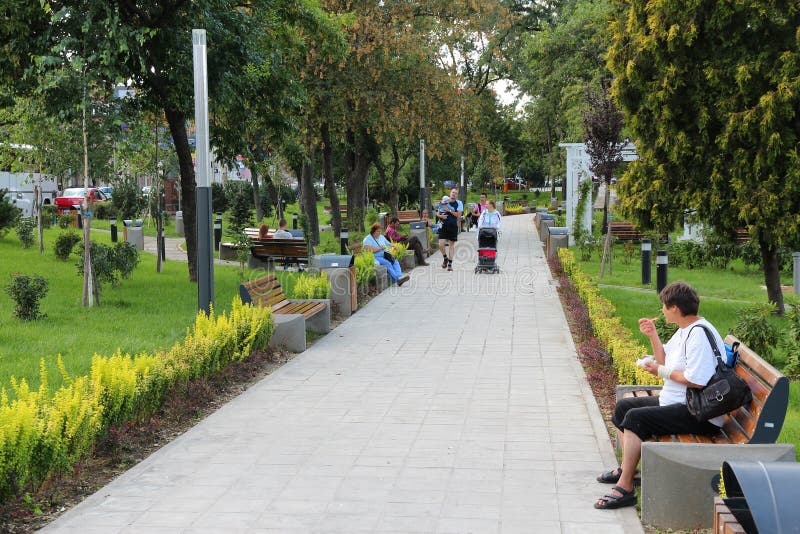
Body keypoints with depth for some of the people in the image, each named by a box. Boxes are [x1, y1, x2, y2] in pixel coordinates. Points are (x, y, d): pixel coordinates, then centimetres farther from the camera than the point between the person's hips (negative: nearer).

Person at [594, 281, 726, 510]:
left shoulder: (699, 334, -20)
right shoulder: (684, 330, 13)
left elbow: (697, 380, -28)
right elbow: (665, 359, 20)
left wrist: (661, 371, -16)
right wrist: (653, 335, 6)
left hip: (700, 415, -11)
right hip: (675, 403, 12)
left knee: (635, 417, -26)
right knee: (623, 406, 15)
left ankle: (625, 488, -24)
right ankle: (626, 468, 26)